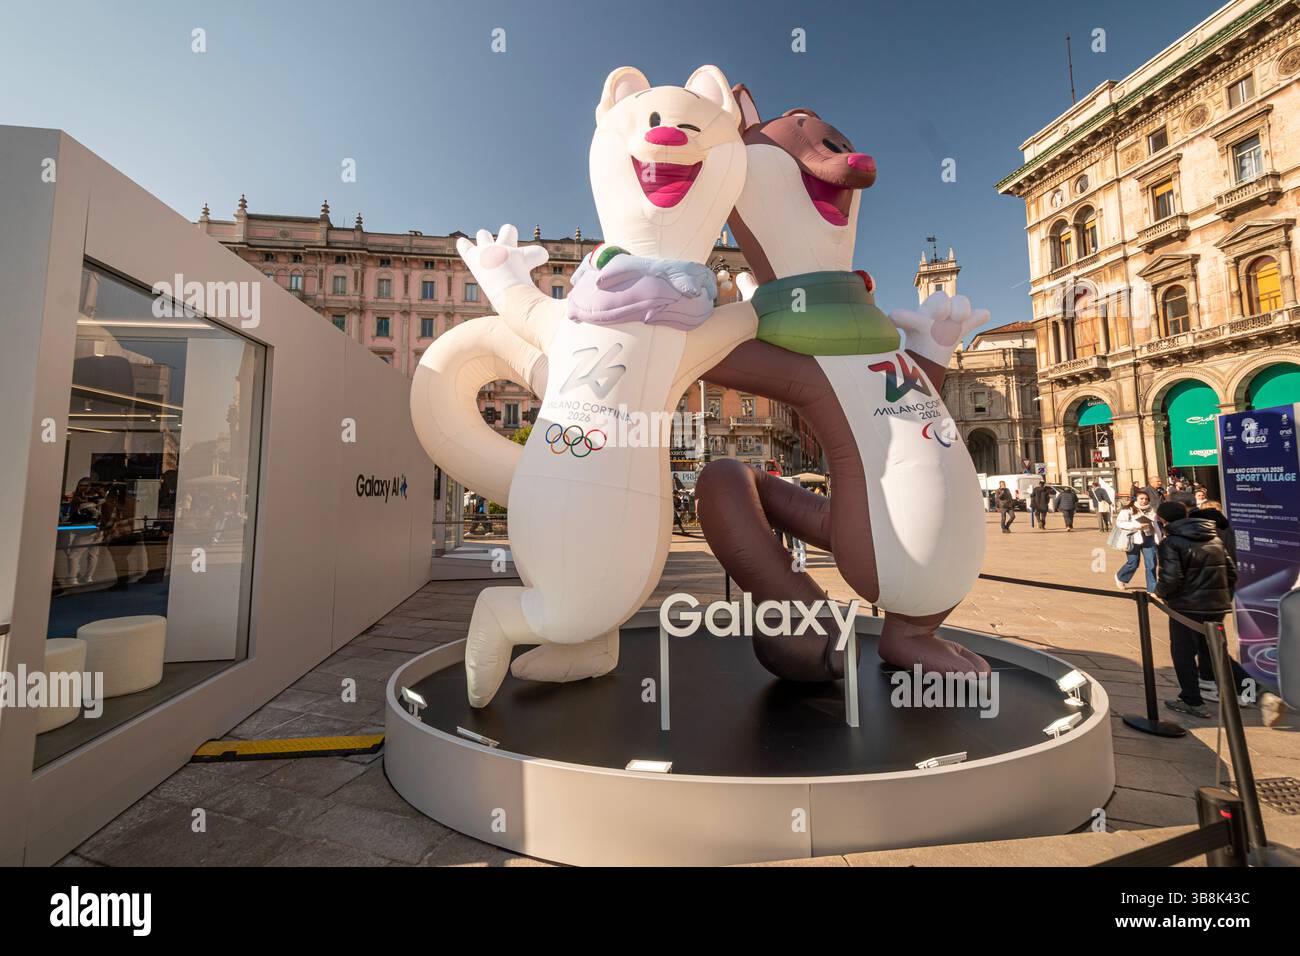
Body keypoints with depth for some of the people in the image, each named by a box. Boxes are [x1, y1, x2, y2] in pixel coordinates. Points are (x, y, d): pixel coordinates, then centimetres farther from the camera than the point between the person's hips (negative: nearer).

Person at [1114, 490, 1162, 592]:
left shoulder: (1151, 510, 8)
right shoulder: (1128, 510, -9)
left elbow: (1155, 526, 17)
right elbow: (1119, 523, -19)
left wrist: (1158, 539, 15)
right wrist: (1137, 525, -24)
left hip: (1148, 539, 4)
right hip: (1134, 540, -4)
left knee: (1151, 564, -1)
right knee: (1133, 563, 5)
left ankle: (1152, 588, 9)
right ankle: (1120, 577, 33)